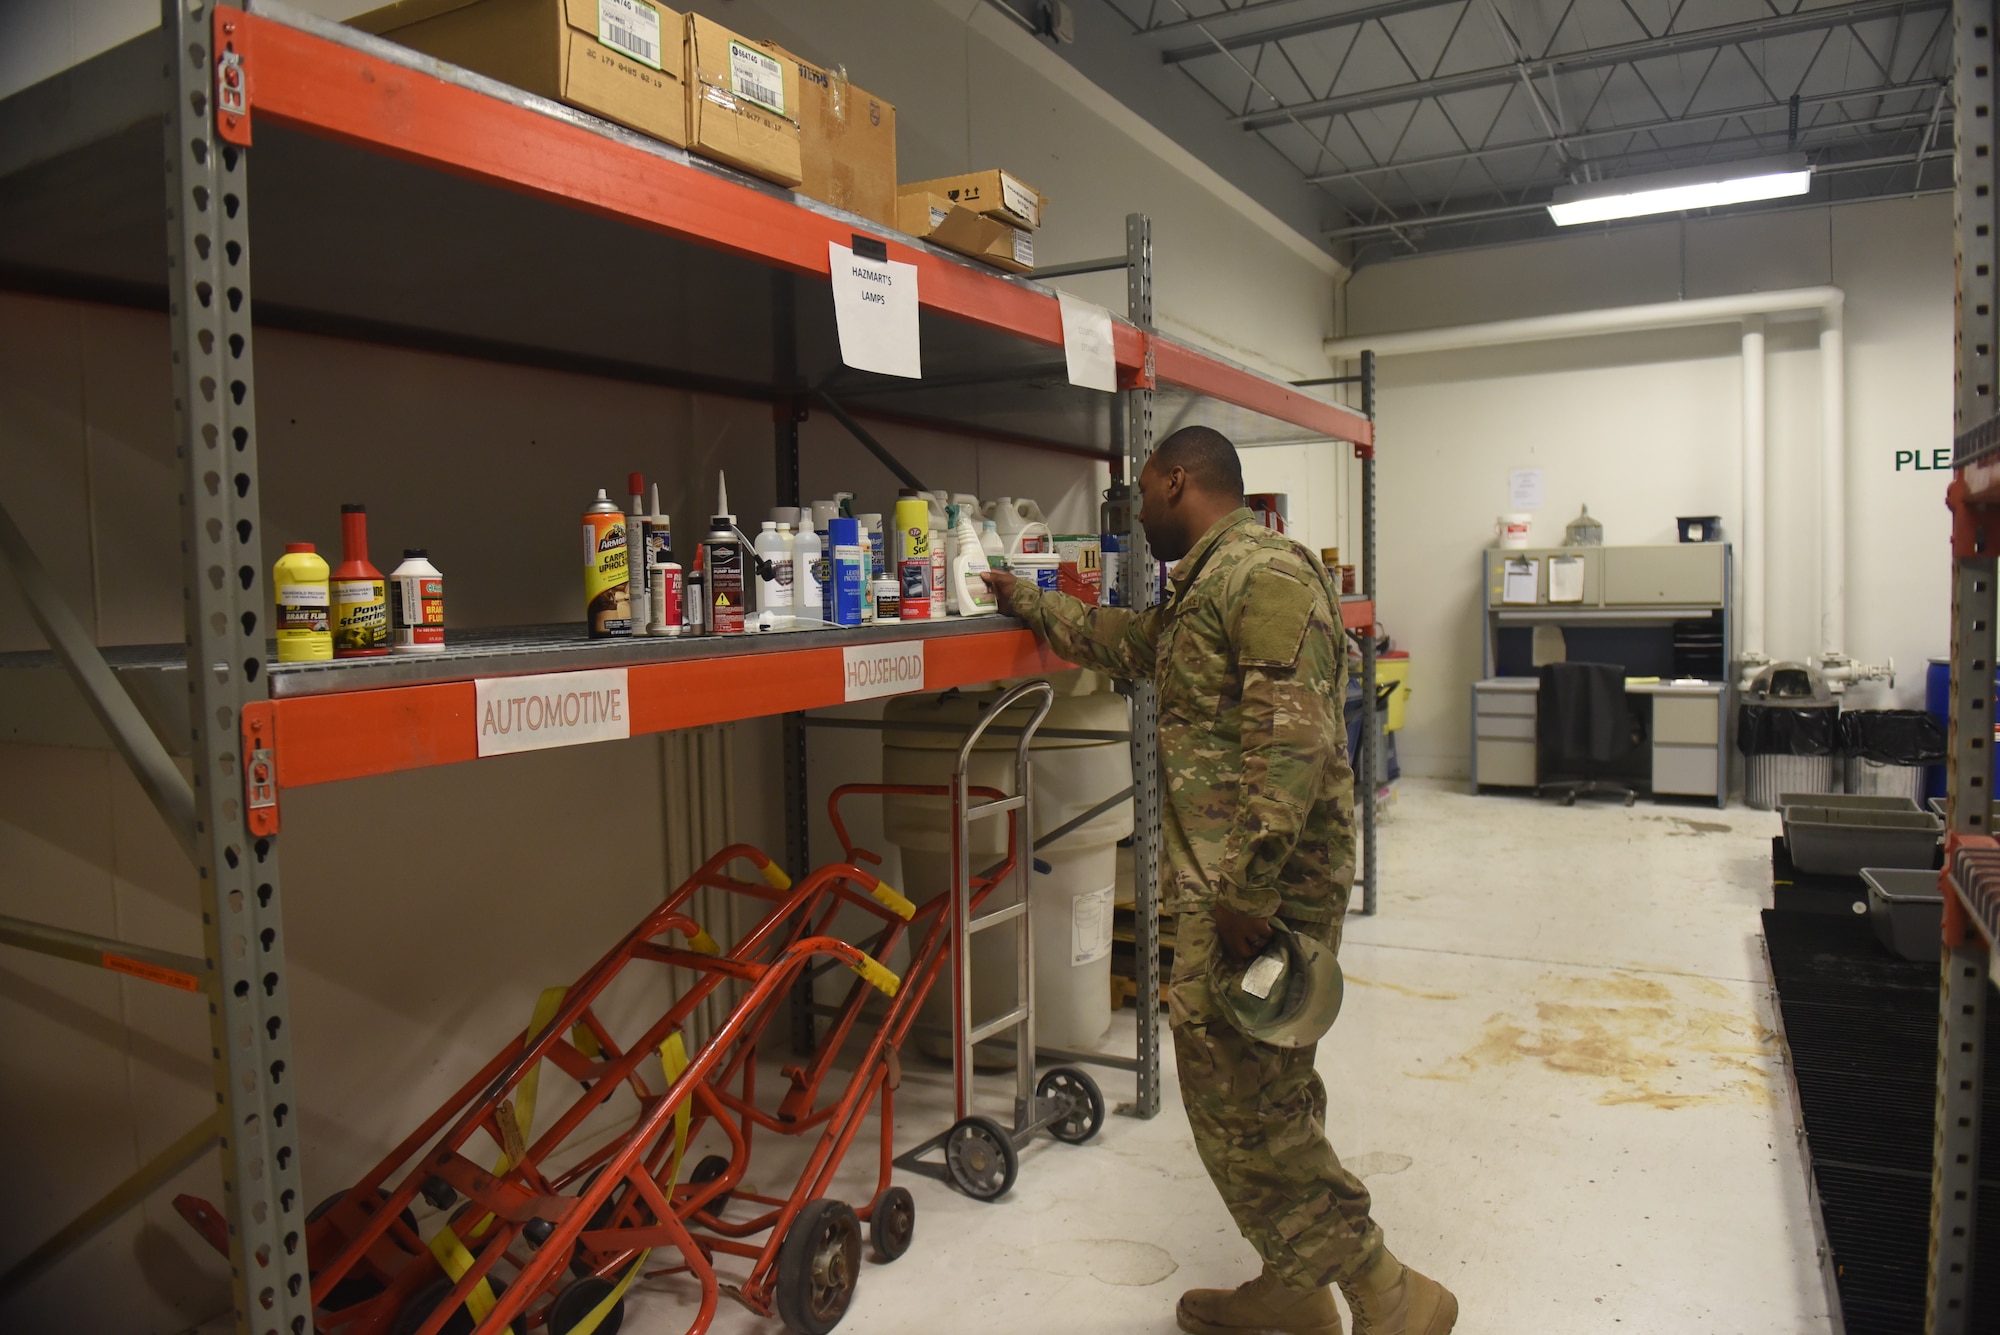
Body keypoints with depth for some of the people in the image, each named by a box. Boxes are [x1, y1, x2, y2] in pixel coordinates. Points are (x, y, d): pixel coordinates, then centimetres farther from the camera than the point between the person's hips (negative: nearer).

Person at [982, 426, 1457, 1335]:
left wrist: (1247, 893, -25)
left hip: (1259, 887, -10)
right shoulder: (1205, 586, 19)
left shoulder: (1266, 573, -15)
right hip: (1225, 882, 10)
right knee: (1266, 1091, 16)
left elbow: (1292, 745, -24)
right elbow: (1127, 642, 38)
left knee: (1241, 1099, -6)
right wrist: (1025, 602, 43)